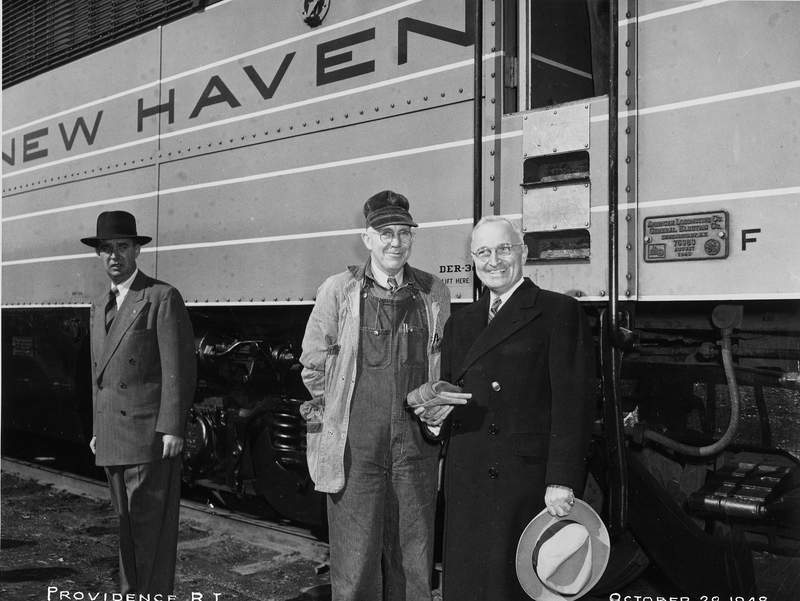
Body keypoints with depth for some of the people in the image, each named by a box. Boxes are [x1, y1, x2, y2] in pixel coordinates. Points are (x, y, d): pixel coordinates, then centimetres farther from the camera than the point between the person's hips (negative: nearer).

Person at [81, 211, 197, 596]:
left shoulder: (163, 298, -6)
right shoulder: (98, 308, 18)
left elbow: (179, 368, -11)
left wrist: (172, 429, -16)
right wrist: (98, 430, 18)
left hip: (150, 435, -7)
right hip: (112, 439, 7)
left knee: (151, 525, -4)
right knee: (126, 524, 14)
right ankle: (130, 593, 25)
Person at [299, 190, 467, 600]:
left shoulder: (434, 293, 6)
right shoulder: (338, 291, -1)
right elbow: (313, 363, 7)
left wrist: (444, 399, 7)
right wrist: (341, 411, 8)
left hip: (416, 446, 3)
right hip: (355, 447, -2)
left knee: (414, 560, 11)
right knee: (354, 563, 2)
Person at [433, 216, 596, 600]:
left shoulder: (560, 313, -2)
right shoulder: (460, 323, 17)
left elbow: (573, 402, -9)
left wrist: (562, 481, -16)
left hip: (528, 479, -5)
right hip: (466, 482, 5)